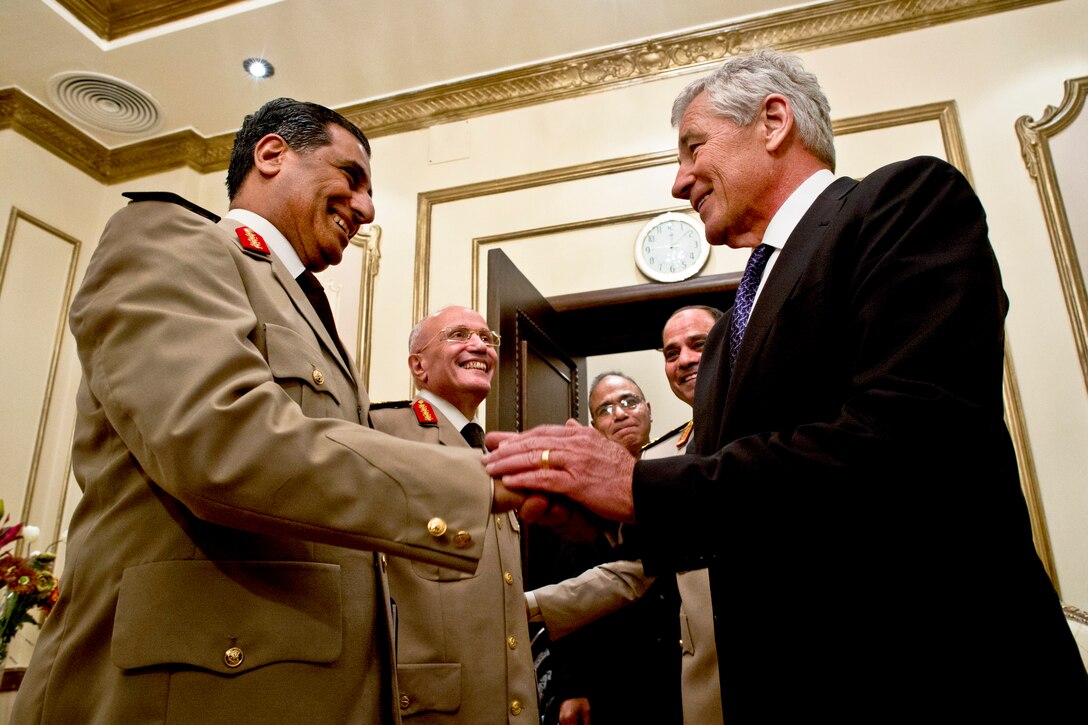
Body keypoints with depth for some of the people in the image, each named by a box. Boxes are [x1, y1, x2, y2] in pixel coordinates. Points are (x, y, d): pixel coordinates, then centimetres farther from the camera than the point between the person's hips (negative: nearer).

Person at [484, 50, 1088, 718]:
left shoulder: (912, 197, -9)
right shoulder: (728, 336, 13)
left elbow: (902, 441, -25)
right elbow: (727, 519, 11)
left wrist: (638, 483, -21)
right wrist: (579, 493, -5)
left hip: (933, 672, -7)